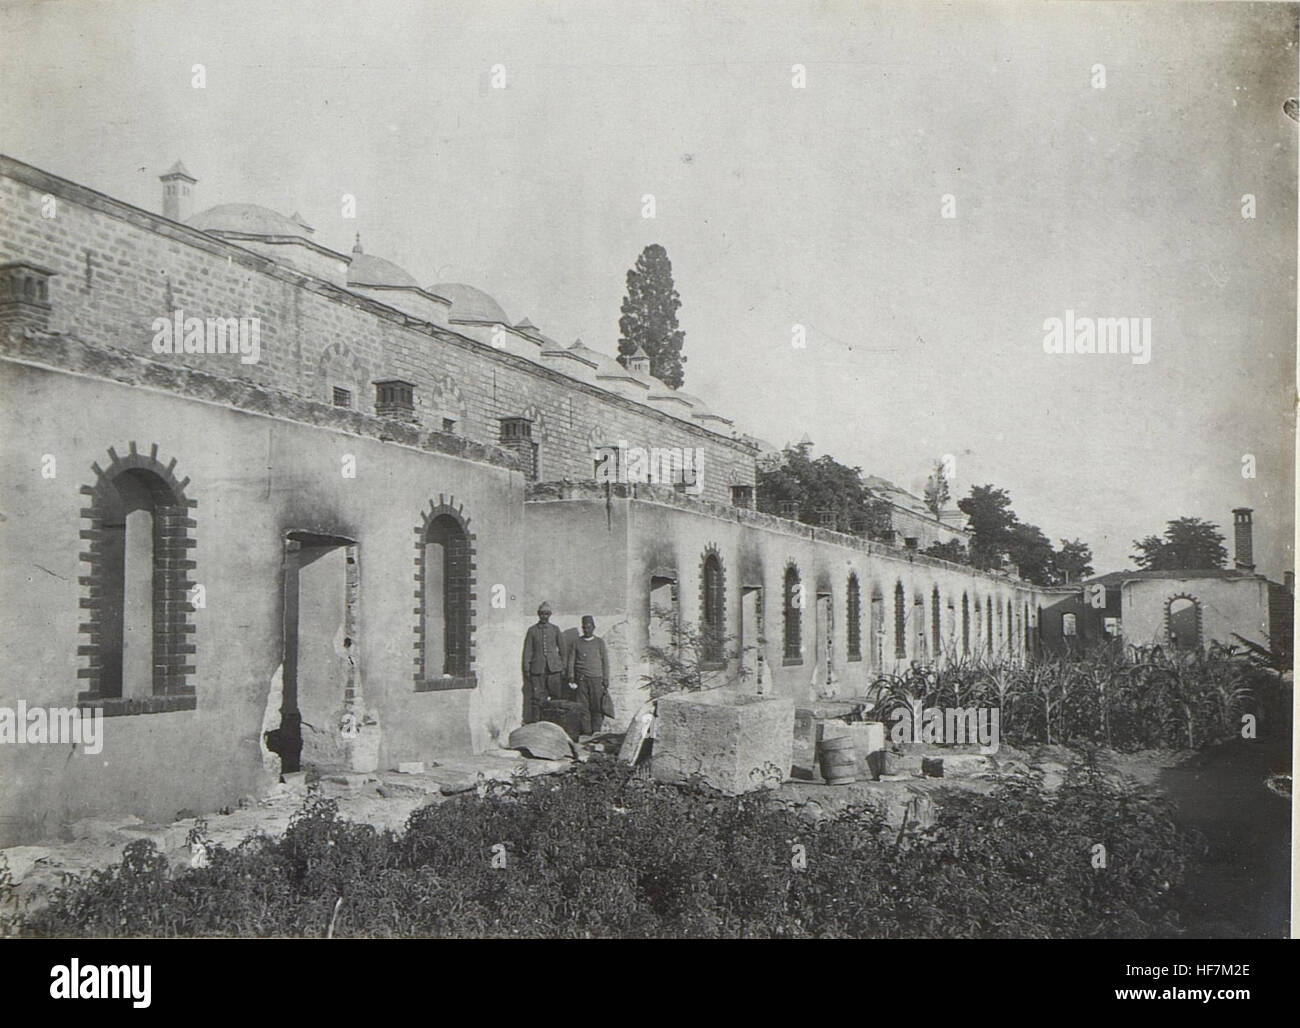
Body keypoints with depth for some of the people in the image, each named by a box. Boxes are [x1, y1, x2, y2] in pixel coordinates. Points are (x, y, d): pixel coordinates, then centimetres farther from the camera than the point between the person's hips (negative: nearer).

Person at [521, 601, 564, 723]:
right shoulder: (532, 630, 7)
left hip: (554, 668, 1)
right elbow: (527, 650, 5)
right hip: (537, 669, -1)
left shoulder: (555, 630, 10)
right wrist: (527, 669, -1)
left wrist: (563, 667, 7)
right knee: (537, 698, -3)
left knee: (557, 697, -3)